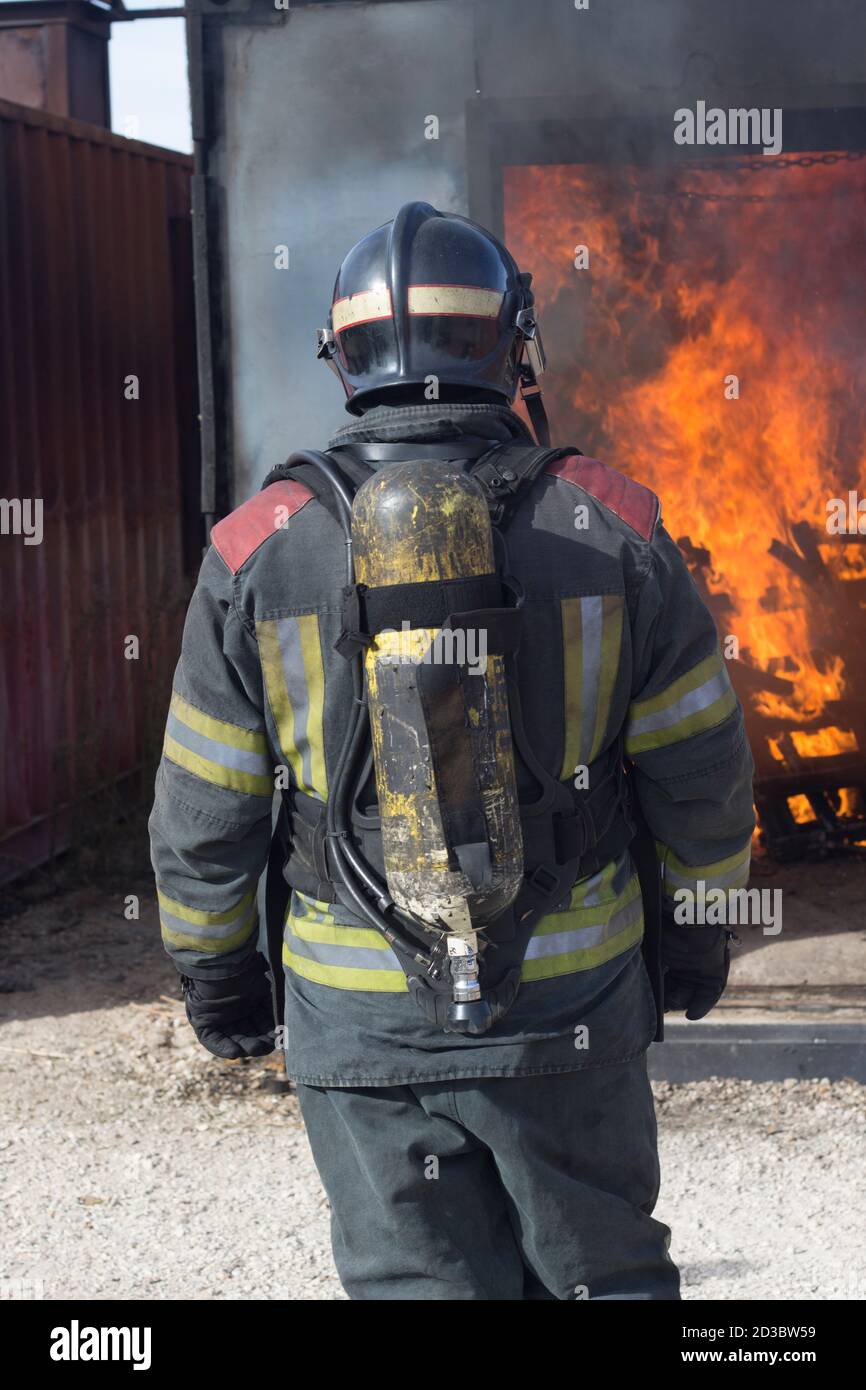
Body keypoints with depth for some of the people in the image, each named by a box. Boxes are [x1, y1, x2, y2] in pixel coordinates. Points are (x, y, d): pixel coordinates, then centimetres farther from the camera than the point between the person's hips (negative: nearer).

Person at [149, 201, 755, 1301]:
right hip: (571, 1003, 0)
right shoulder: (611, 528, -7)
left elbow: (203, 814, -1)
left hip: (361, 1023, 0)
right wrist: (695, 930, 16)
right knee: (601, 1273, 19)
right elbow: (699, 775, 0)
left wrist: (216, 973, 13)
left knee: (416, 1280, 14)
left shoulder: (260, 546, -7)